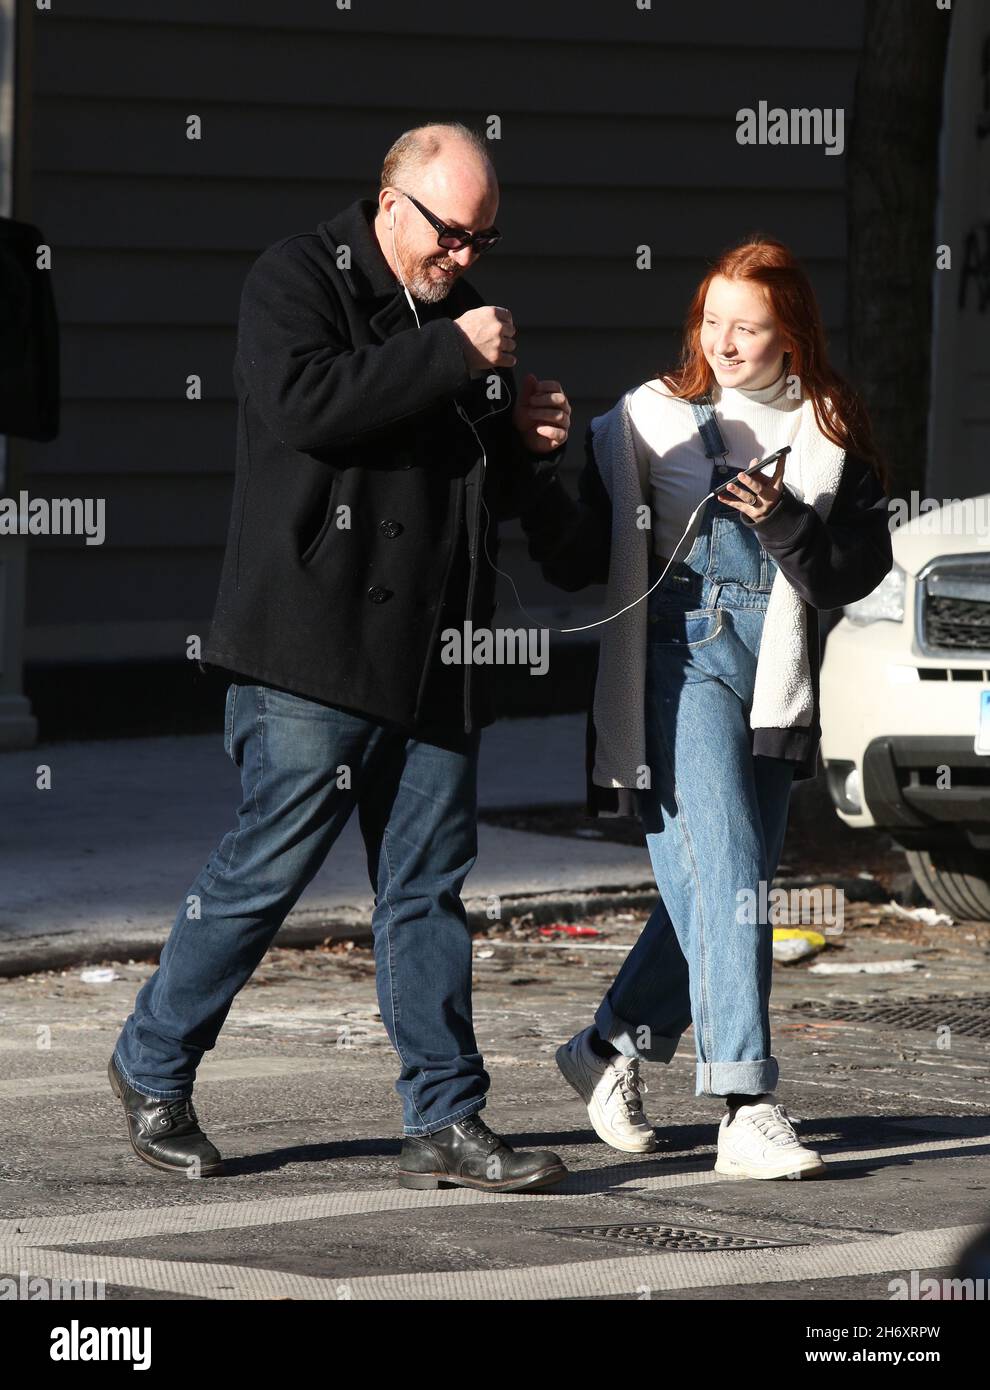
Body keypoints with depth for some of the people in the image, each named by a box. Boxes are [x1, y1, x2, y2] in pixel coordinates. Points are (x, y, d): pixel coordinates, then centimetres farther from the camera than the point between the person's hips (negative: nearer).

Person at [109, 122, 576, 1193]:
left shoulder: (457, 310, 20)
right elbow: (305, 402, -23)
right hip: (314, 658, -7)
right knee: (267, 866, -4)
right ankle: (153, 1066, 14)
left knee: (427, 886, 5)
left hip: (433, 662, 7)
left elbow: (494, 490, 29)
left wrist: (530, 445, 6)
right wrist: (451, 359, -20)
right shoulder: (297, 279, -3)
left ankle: (446, 1123, 6)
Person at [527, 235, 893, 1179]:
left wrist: (784, 521, -14)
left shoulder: (834, 435, 8)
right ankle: (747, 1109, -21)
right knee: (723, 876, -15)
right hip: (679, 651, -3)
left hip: (777, 668, 3)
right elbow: (576, 562, 5)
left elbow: (861, 567, 2)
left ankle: (611, 1047, 31)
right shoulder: (650, 419, 5)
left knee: (723, 884, 9)